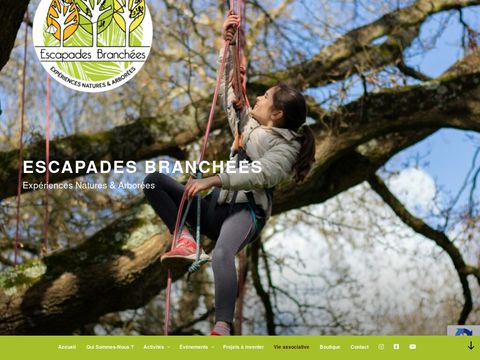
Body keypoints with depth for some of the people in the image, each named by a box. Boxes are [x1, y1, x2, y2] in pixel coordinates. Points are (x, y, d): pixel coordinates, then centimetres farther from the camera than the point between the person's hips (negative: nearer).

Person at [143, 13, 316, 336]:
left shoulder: (285, 148, -6)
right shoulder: (247, 124, 18)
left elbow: (259, 175, -24)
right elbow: (228, 87, 25)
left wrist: (213, 180, -31)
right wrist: (229, 43, 16)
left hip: (245, 211, -8)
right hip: (216, 207, 8)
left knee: (222, 255, -41)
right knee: (154, 180, -3)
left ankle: (223, 328, -54)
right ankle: (186, 241, -20)